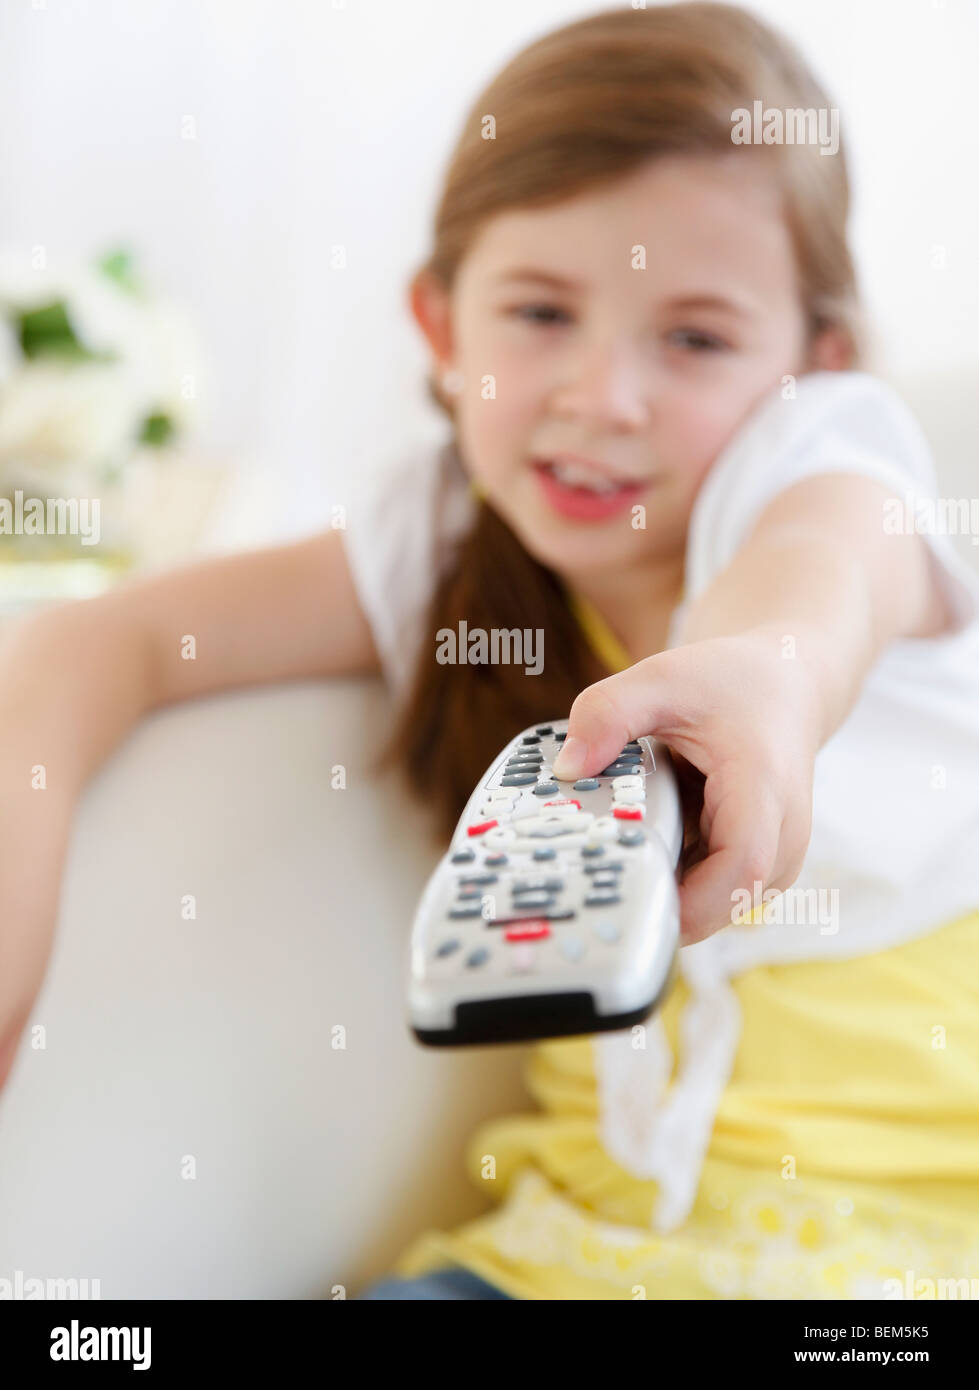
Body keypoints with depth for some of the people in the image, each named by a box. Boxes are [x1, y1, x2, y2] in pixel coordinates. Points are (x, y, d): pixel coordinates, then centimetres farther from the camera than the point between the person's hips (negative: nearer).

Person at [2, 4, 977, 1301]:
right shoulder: (457, 532, 2)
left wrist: (760, 664, -58)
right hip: (591, 1226, 3)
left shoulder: (825, 448, -8)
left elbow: (830, 552, -34)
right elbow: (112, 639, -1)